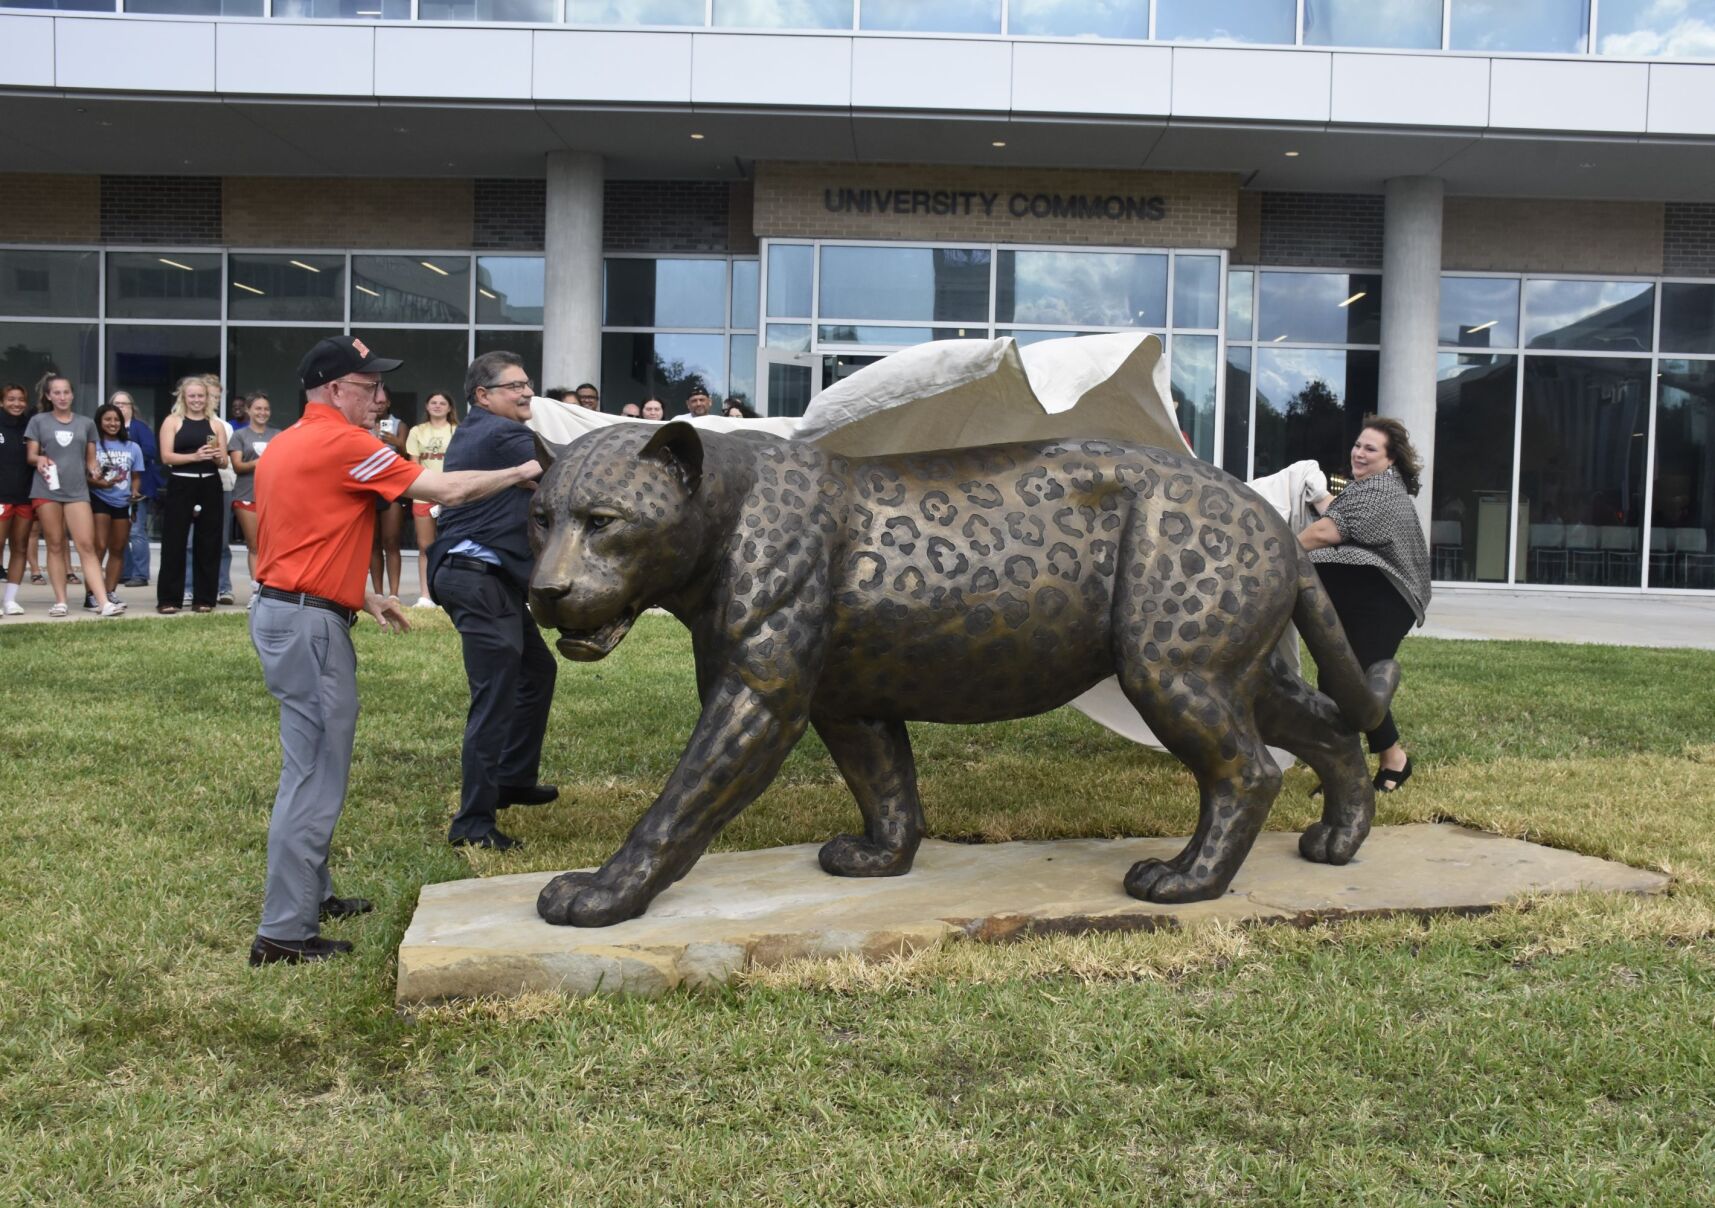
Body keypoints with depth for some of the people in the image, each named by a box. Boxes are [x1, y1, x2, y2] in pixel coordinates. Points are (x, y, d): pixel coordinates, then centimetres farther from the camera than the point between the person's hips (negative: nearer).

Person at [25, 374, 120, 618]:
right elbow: (30, 455, 5)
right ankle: (60, 601, 7)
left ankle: (104, 602, -16)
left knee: (87, 545, -7)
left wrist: (94, 471, -6)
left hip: (77, 491, 1)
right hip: (46, 490, 0)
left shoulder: (86, 423, 12)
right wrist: (39, 460, -18)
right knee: (55, 546, 3)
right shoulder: (38, 421, 7)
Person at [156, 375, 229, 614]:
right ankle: (167, 599, 2)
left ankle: (204, 598, 10)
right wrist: (195, 456, -20)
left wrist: (217, 457, -13)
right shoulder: (172, 421, 4)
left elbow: (225, 462, 10)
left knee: (208, 543, 4)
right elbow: (166, 456, -7)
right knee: (174, 542, -2)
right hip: (181, 486, -3)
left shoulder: (216, 424, 11)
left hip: (210, 487, 3)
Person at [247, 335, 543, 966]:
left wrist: (365, 597, 23)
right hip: (310, 624, -10)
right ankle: (284, 932, -1)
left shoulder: (285, 445, 15)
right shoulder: (342, 443, -14)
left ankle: (312, 894, 30)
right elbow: (447, 489, -12)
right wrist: (521, 472, 0)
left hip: (284, 609, 10)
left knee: (314, 767, 19)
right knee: (315, 779, -5)